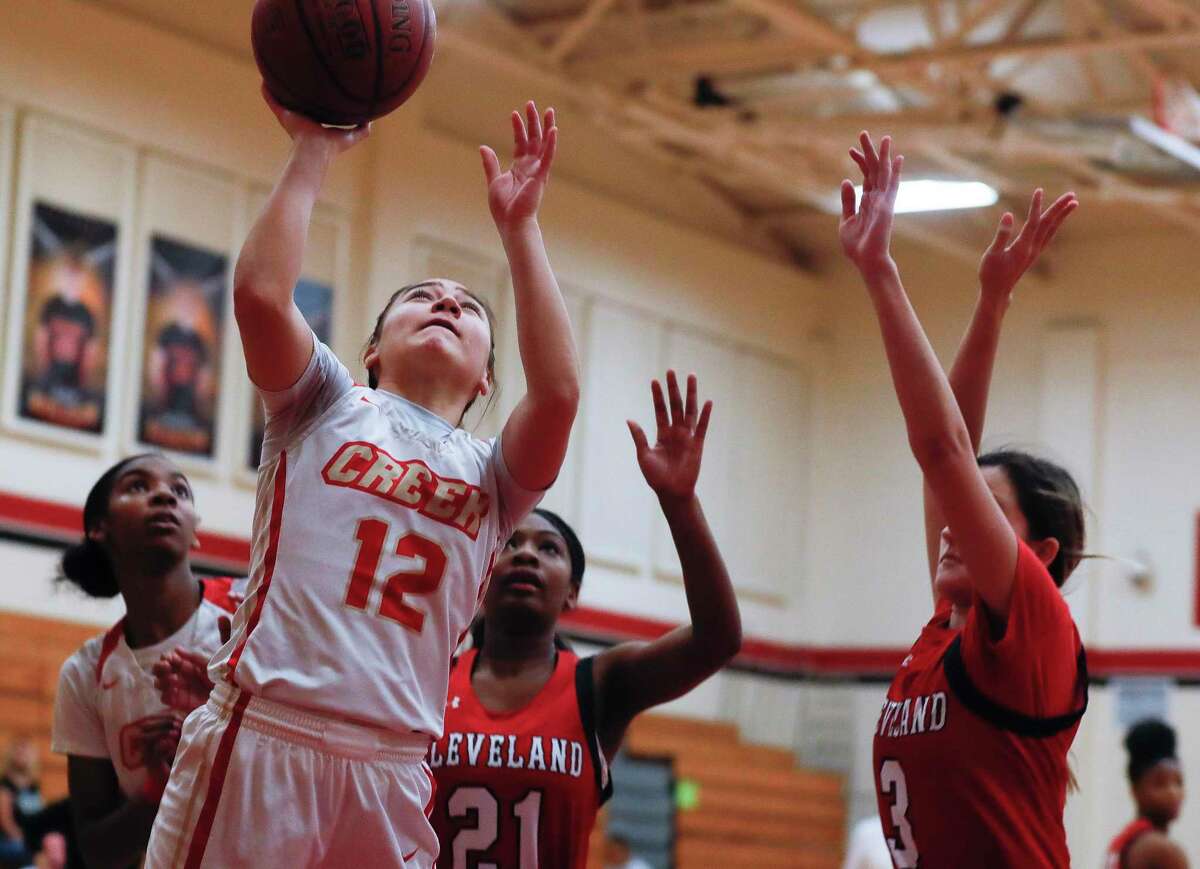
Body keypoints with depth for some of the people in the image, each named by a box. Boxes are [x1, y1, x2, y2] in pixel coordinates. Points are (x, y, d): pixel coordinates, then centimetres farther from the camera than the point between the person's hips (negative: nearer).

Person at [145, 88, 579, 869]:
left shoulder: (491, 477, 19)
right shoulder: (329, 407, 15)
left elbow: (557, 392, -2)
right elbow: (260, 292, -3)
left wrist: (519, 227, 4)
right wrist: (313, 151, 5)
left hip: (393, 768, 3)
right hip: (261, 736, -3)